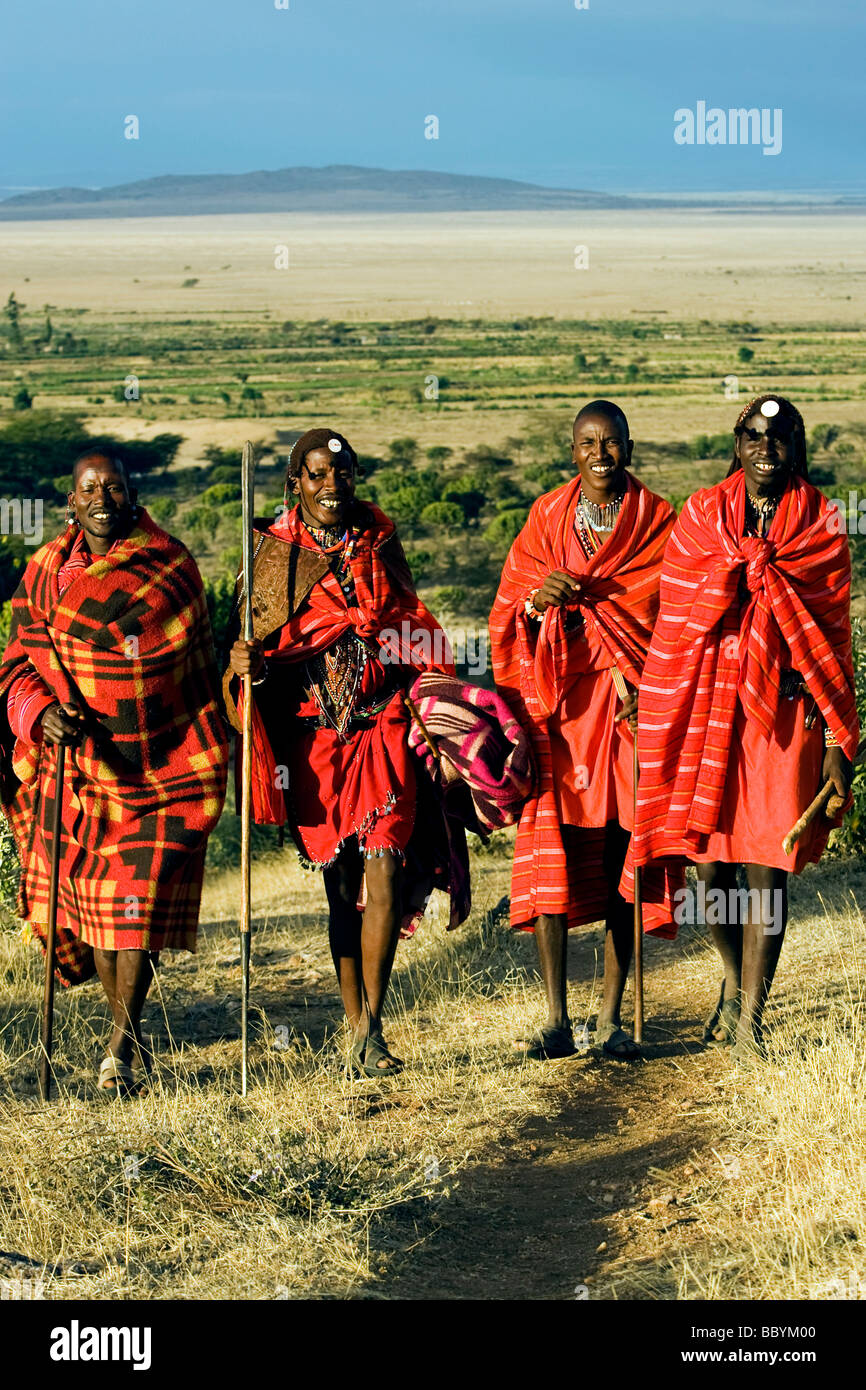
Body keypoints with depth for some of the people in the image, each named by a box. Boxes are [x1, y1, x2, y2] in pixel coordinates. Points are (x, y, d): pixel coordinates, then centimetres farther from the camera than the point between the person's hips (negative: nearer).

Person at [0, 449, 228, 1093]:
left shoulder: (171, 564, 0)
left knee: (139, 903, -6)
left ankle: (121, 1043, 7)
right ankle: (128, 1034, 23)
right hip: (78, 763, 3)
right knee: (89, 900, 6)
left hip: (162, 770, -2)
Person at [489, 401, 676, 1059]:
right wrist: (537, 599, -14)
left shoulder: (656, 521, 7)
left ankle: (612, 1016, 5)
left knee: (621, 846, -2)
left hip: (624, 698, -1)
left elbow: (653, 608, -2)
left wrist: (574, 594, -14)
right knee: (551, 844, -7)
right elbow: (513, 606, 7)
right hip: (555, 697, 1)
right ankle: (557, 1018, -4)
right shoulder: (547, 516, 13)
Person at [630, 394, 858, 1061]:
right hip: (706, 705, 1)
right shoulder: (701, 516, 8)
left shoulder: (820, 525, 5)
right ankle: (735, 978, 30)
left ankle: (750, 1019, 2)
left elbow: (833, 637, 6)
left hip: (785, 708, -1)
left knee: (767, 863, -5)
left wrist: (837, 740, 1)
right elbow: (675, 623, 9)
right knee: (710, 859, 2)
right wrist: (657, 722, 4)